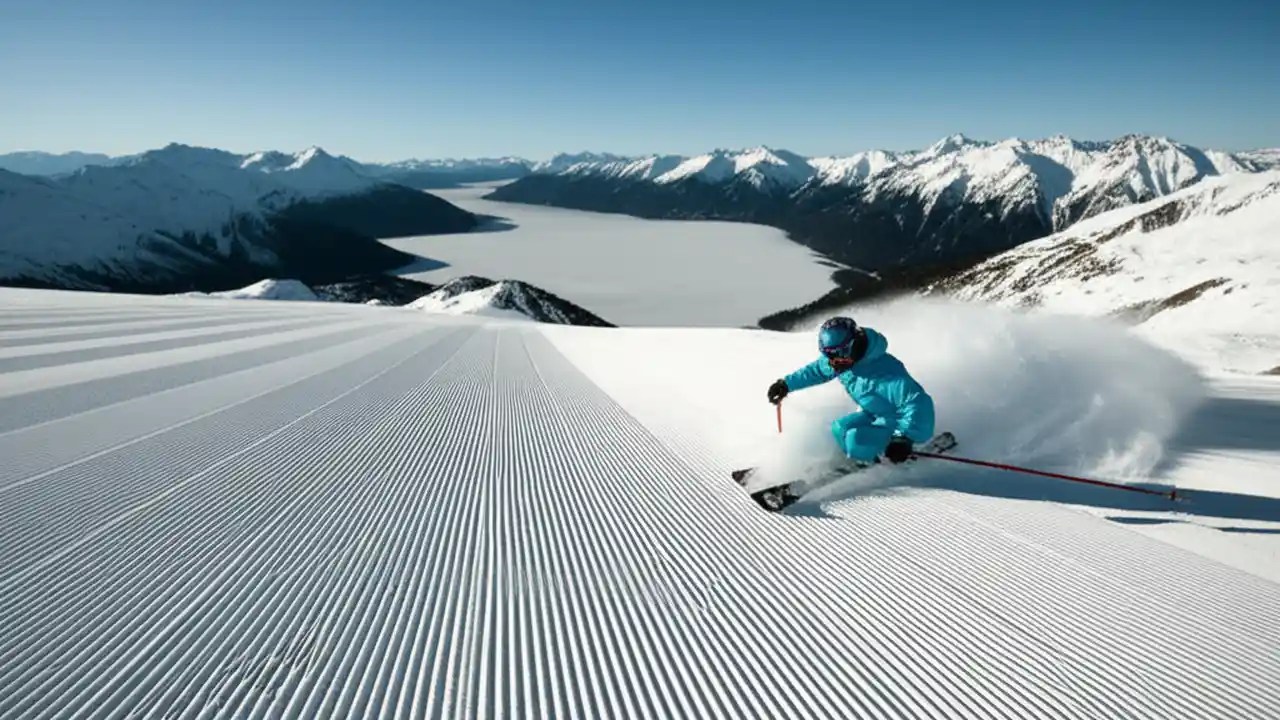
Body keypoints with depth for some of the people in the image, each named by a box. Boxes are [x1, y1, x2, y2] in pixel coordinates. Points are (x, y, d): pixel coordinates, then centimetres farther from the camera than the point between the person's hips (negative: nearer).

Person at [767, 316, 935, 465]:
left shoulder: (883, 373, -38)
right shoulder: (843, 360, -11)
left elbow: (917, 402, -41)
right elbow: (816, 370, 10)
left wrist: (904, 438, -46)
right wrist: (787, 383, 11)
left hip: (899, 420, -9)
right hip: (875, 415, 9)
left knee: (856, 440, -25)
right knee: (840, 428, 10)